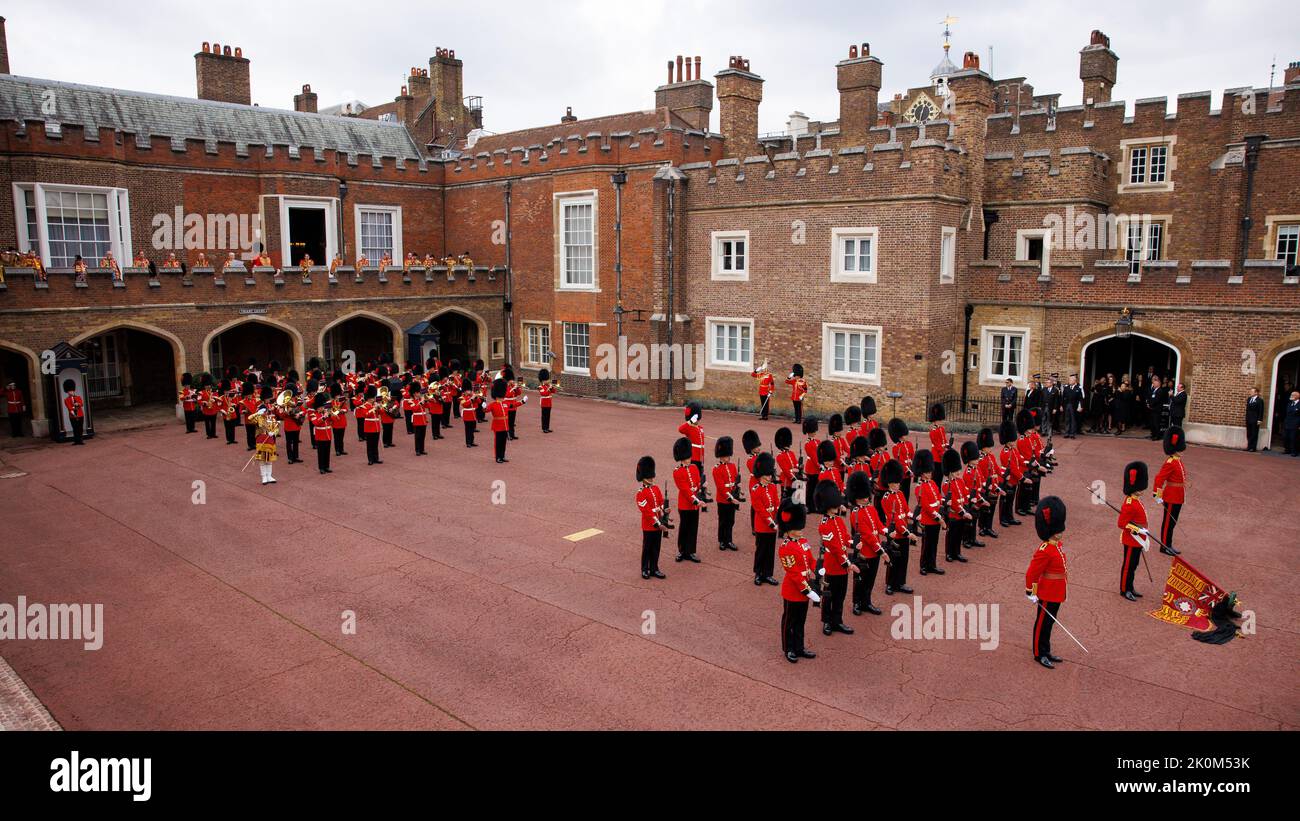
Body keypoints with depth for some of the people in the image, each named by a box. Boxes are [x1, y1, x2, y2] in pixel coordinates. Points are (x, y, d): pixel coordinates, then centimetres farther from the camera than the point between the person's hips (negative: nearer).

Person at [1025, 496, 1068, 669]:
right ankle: (1039, 654, 18)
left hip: (1057, 593, 9)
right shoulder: (1045, 550, -26)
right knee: (1043, 623, 5)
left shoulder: (1058, 545, 3)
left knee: (1049, 622, 19)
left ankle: (1046, 651, 32)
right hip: (1047, 594, -9)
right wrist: (1030, 593, -19)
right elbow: (1031, 572, -23)